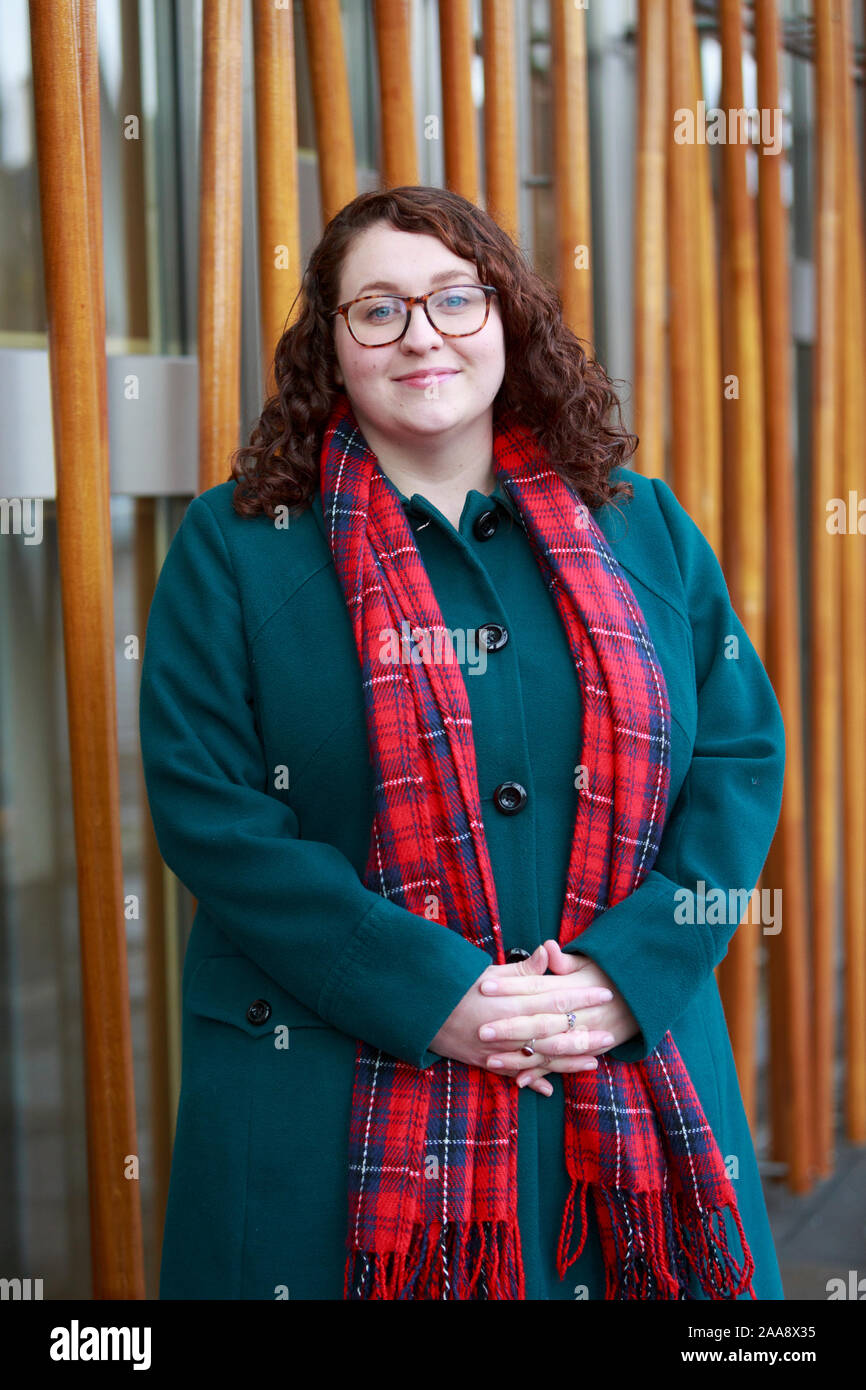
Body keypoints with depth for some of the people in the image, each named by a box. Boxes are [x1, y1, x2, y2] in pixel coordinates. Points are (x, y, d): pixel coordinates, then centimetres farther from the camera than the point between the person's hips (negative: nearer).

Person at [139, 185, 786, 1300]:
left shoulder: (642, 530, 10)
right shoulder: (236, 545, 1)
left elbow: (741, 757, 5)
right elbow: (209, 808, -8)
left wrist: (630, 971, -10)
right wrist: (427, 994, -16)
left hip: (633, 1080, 3)